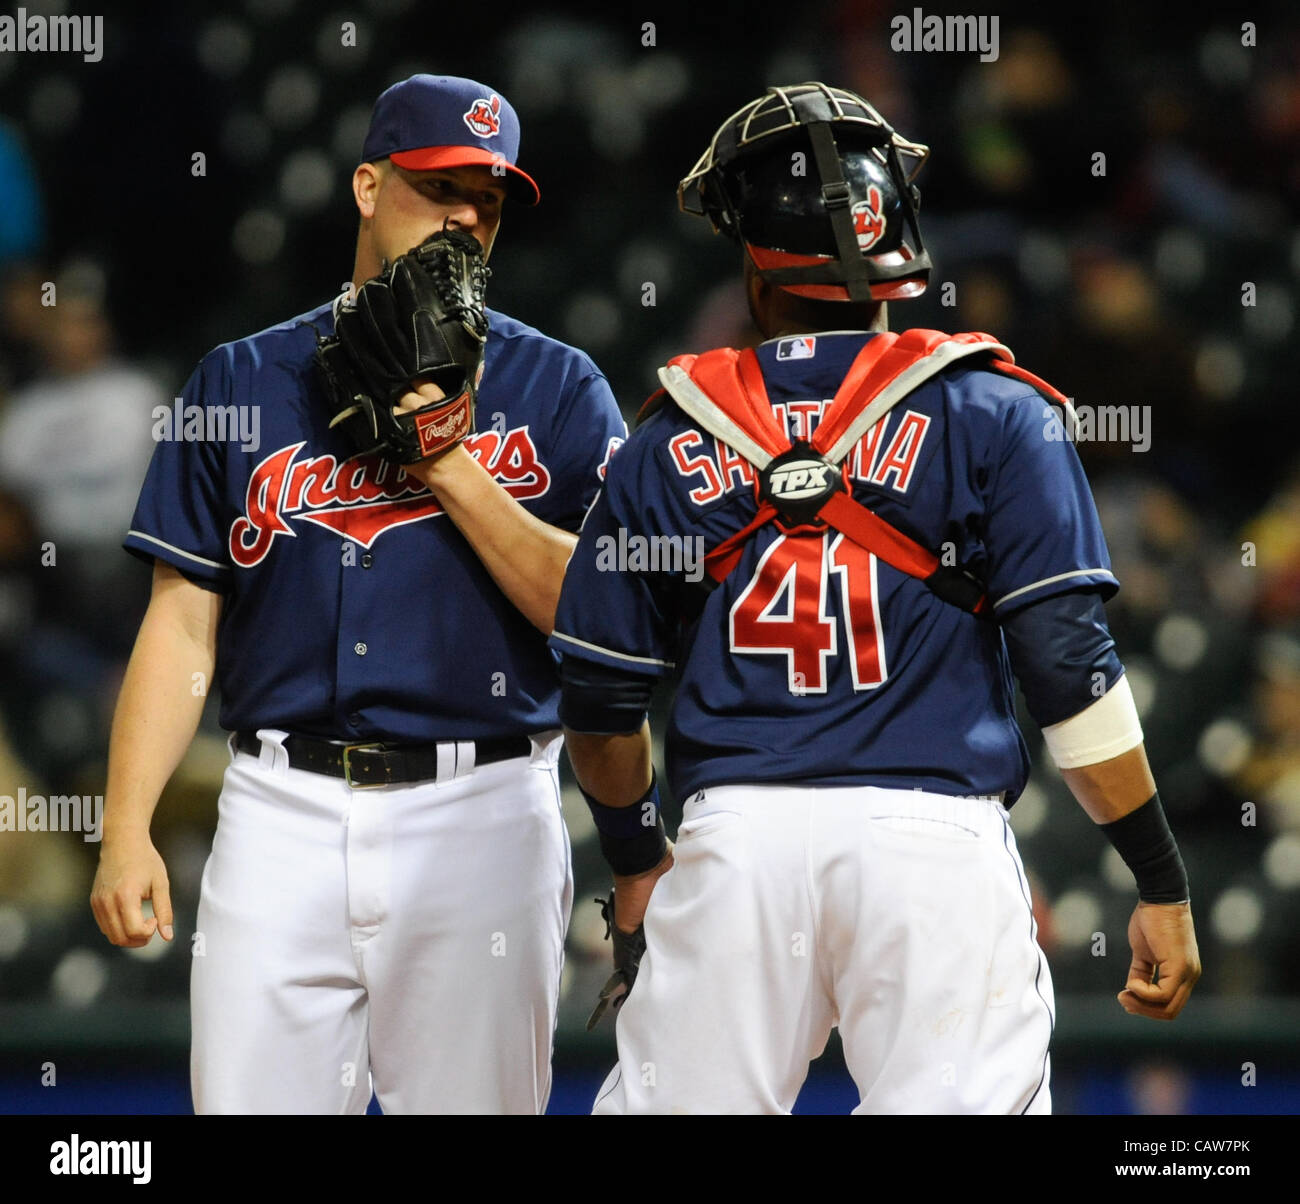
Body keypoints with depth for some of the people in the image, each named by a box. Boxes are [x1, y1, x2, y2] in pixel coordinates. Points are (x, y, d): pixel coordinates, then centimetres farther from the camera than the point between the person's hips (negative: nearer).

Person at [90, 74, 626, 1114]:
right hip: (282, 818, 1)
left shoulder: (557, 391, 7)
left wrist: (452, 469, -11)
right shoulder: (240, 383, 11)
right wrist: (127, 828, -2)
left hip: (480, 817, -1)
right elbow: (183, 623, 8)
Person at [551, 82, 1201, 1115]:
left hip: (732, 837, 2)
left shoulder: (669, 443, 9)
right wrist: (1162, 886, -1)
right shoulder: (988, 412, 3)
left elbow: (599, 698, 13)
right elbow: (1068, 662, -4)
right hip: (935, 837, -2)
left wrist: (637, 865, 30)